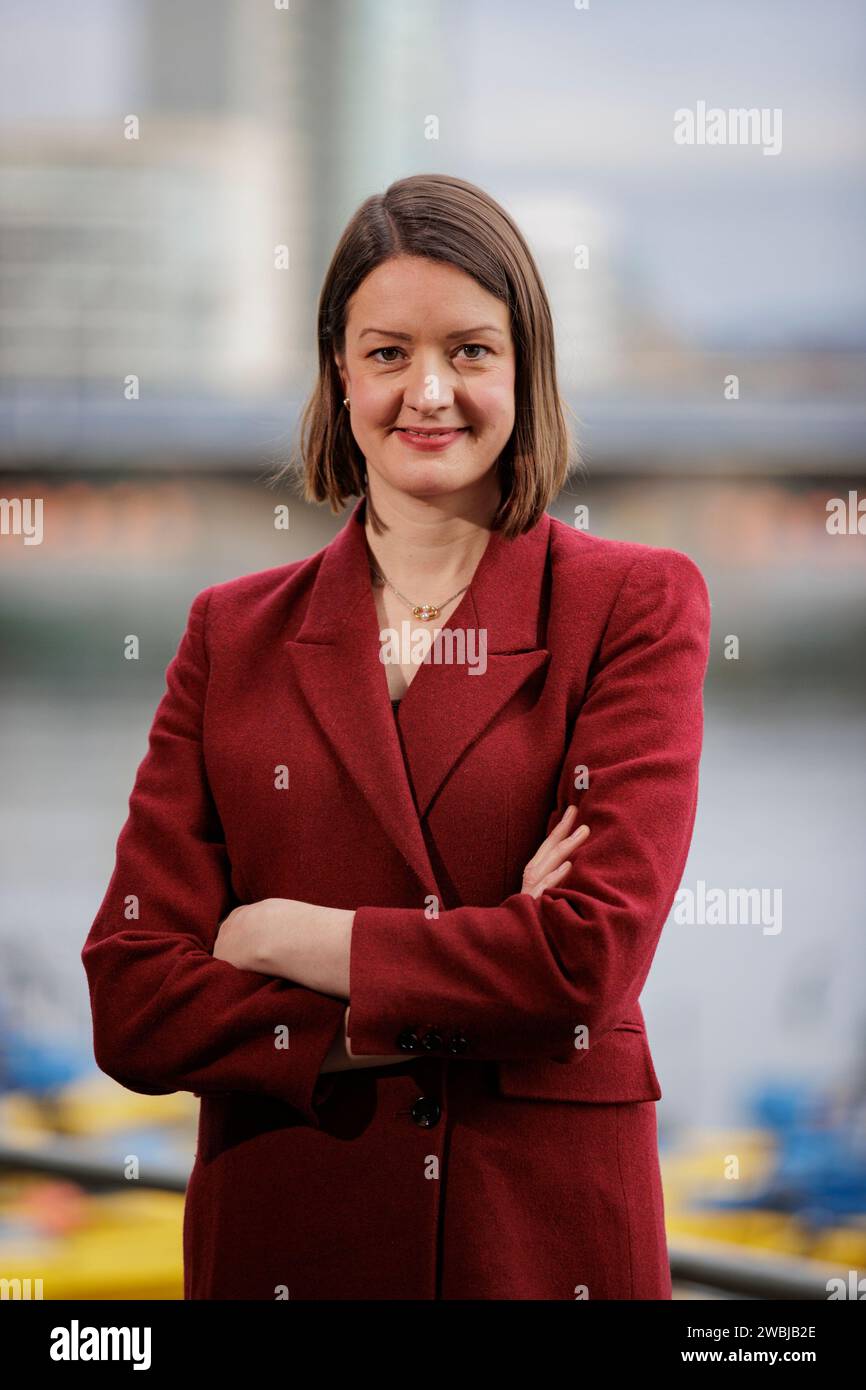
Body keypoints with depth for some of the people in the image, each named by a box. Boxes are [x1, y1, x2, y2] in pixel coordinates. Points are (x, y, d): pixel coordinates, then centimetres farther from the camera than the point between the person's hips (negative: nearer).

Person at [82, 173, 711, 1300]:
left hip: (550, 1241, -2)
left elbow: (593, 956, -14)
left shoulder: (634, 606, -1)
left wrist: (284, 938, -8)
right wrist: (450, 1019, -13)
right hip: (282, 1241, 2)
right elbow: (133, 1007, -3)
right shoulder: (234, 636, 6)